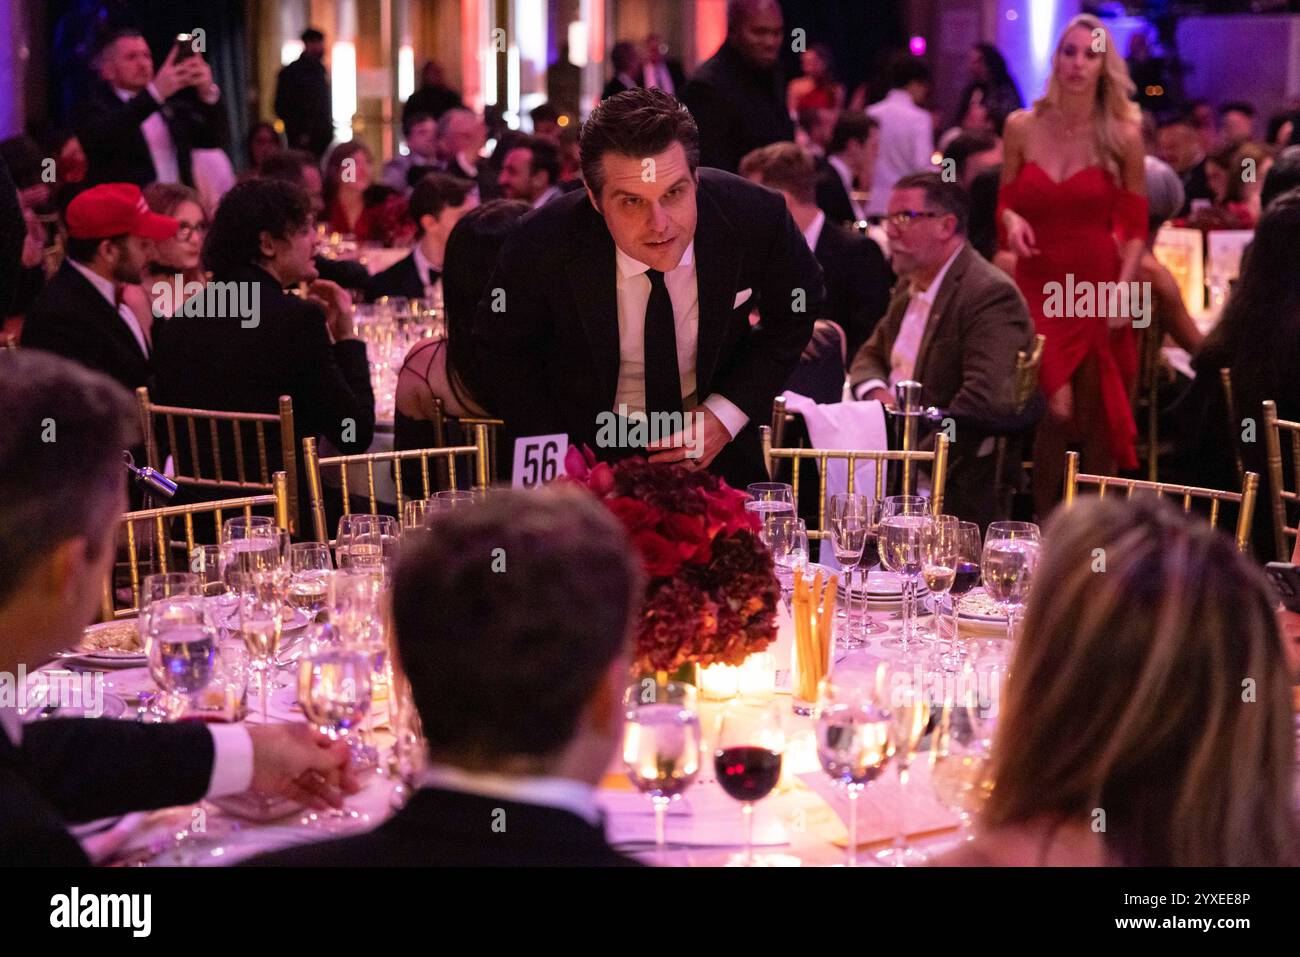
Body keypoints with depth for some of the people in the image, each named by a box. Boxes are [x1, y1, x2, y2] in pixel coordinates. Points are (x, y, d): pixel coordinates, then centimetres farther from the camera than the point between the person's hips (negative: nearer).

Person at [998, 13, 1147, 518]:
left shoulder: (1123, 135, 0)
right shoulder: (1022, 127, 4)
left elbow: (1136, 225, 2)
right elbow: (1006, 203, 12)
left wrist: (1123, 288, -10)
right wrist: (1012, 221, -11)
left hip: (1098, 290, 0)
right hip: (1038, 287, 0)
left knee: (1097, 423, 2)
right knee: (1056, 408, -13)